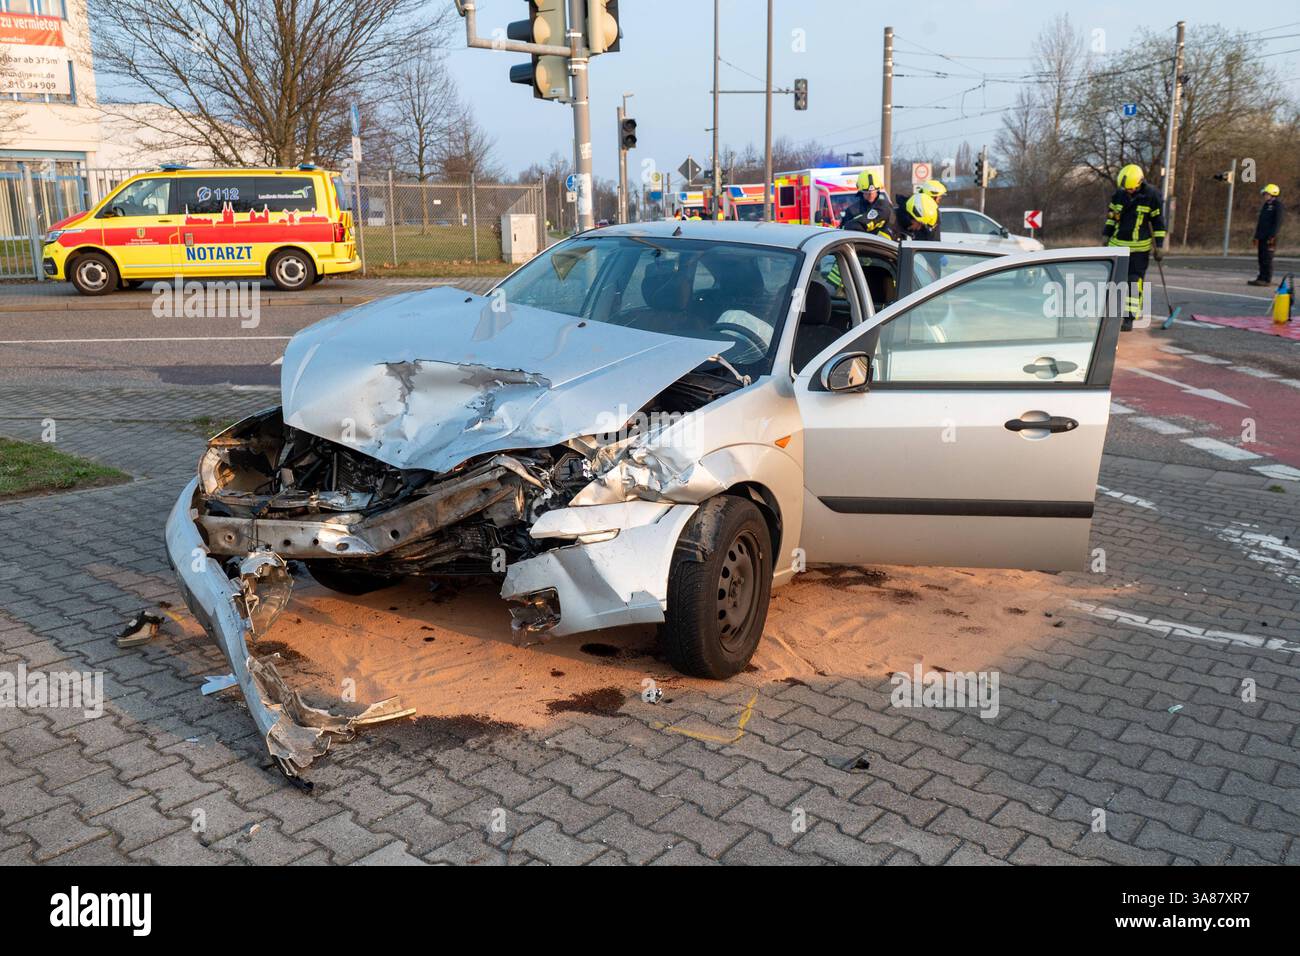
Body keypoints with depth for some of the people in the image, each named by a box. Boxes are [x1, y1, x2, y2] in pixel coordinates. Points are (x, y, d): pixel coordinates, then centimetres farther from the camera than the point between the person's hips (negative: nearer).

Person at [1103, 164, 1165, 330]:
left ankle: (1129, 318, -3)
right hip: (1117, 244, 4)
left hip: (1139, 247, -4)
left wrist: (1159, 245, -5)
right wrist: (1106, 236, 12)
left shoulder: (1151, 196, -10)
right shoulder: (1119, 194, 0)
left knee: (1135, 282, -6)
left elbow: (1158, 222, -4)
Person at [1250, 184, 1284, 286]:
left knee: (1267, 258, -10)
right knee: (1261, 257, 8)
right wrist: (1256, 235, 18)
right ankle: (1261, 278, 13)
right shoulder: (1265, 205, 19)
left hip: (1270, 236, -8)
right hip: (1261, 236, 8)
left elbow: (1278, 222, -13)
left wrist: (1272, 236, -20)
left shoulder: (1278, 205, -7)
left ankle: (1267, 280, -9)